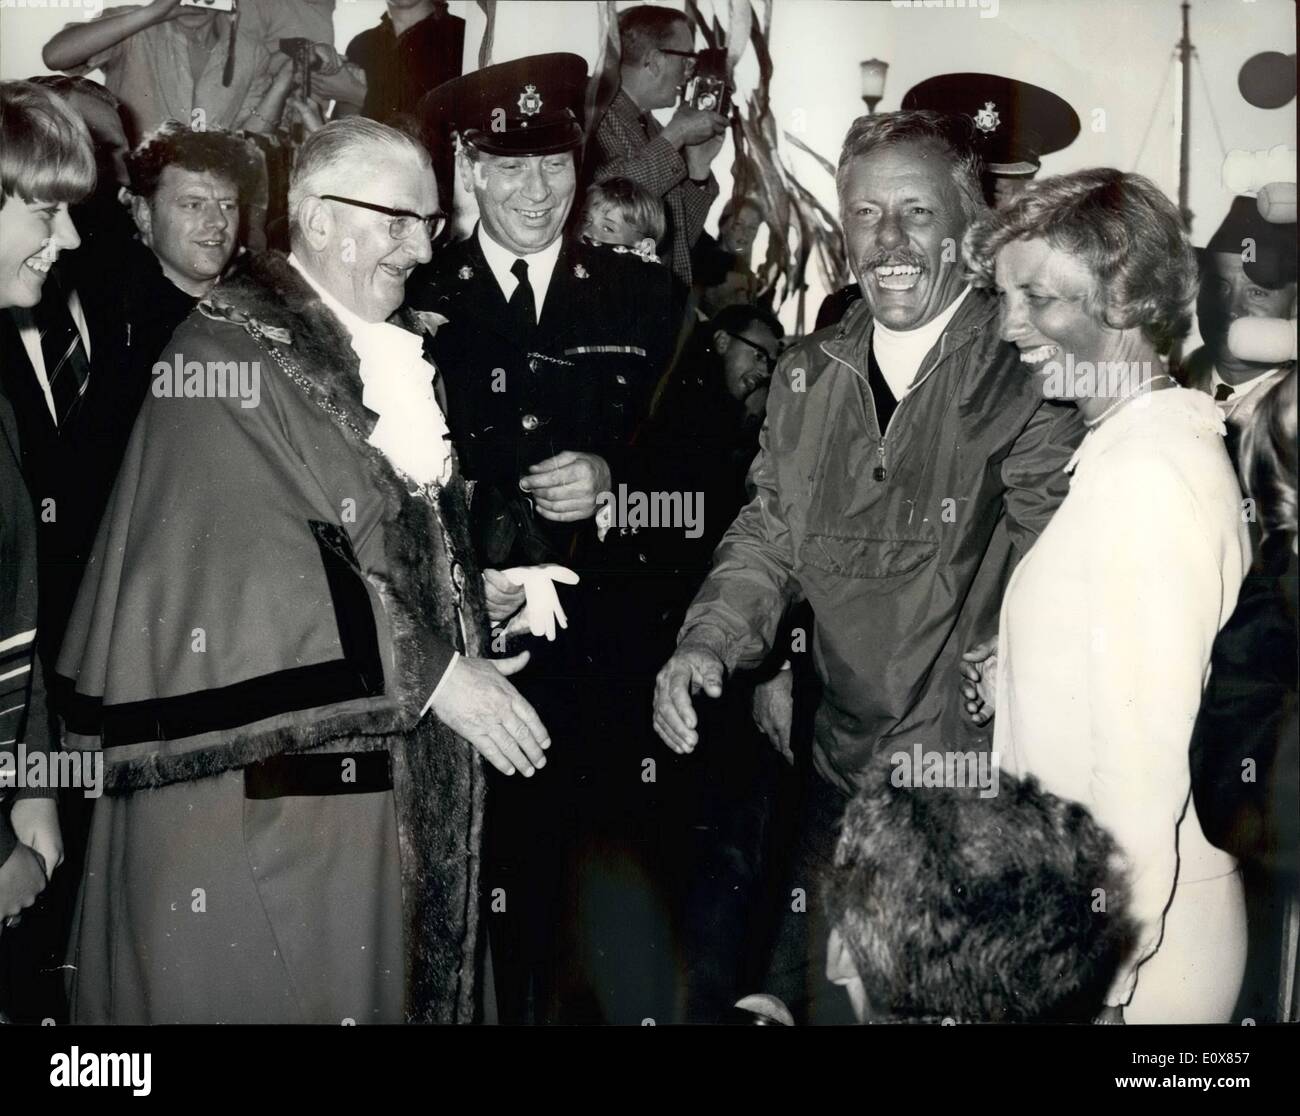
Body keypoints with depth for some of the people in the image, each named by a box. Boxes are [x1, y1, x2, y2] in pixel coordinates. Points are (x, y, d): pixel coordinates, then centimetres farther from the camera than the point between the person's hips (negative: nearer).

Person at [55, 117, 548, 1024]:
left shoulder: (392, 351, 12)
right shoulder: (233, 350, -12)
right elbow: (264, 568, -21)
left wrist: (487, 584, 6)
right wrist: (433, 671, -21)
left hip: (377, 769, 8)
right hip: (264, 775, -7)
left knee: (369, 984, 13)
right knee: (268, 985, 2)